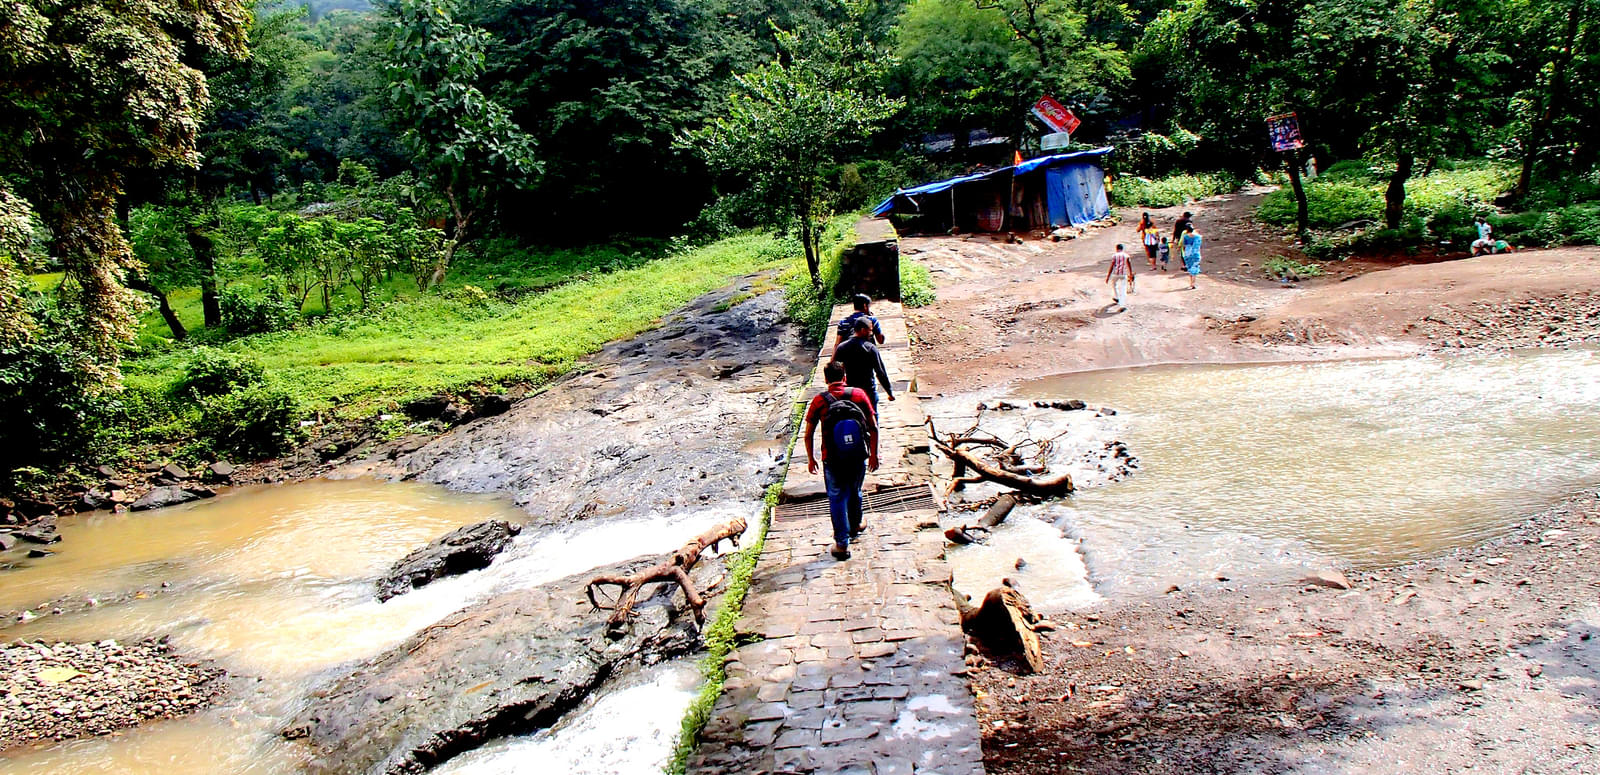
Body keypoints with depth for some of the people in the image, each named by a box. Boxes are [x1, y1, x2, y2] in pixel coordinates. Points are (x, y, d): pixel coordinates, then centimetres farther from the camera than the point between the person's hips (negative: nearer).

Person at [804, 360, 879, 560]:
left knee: (837, 498, 9)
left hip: (832, 459, -2)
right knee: (854, 491, 25)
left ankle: (842, 544, 7)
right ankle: (856, 524, 49)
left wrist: (811, 459, 10)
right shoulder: (858, 394, -3)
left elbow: (808, 434, -3)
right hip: (858, 456, 2)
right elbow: (873, 428, -2)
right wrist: (873, 454, 8)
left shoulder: (819, 400, -6)